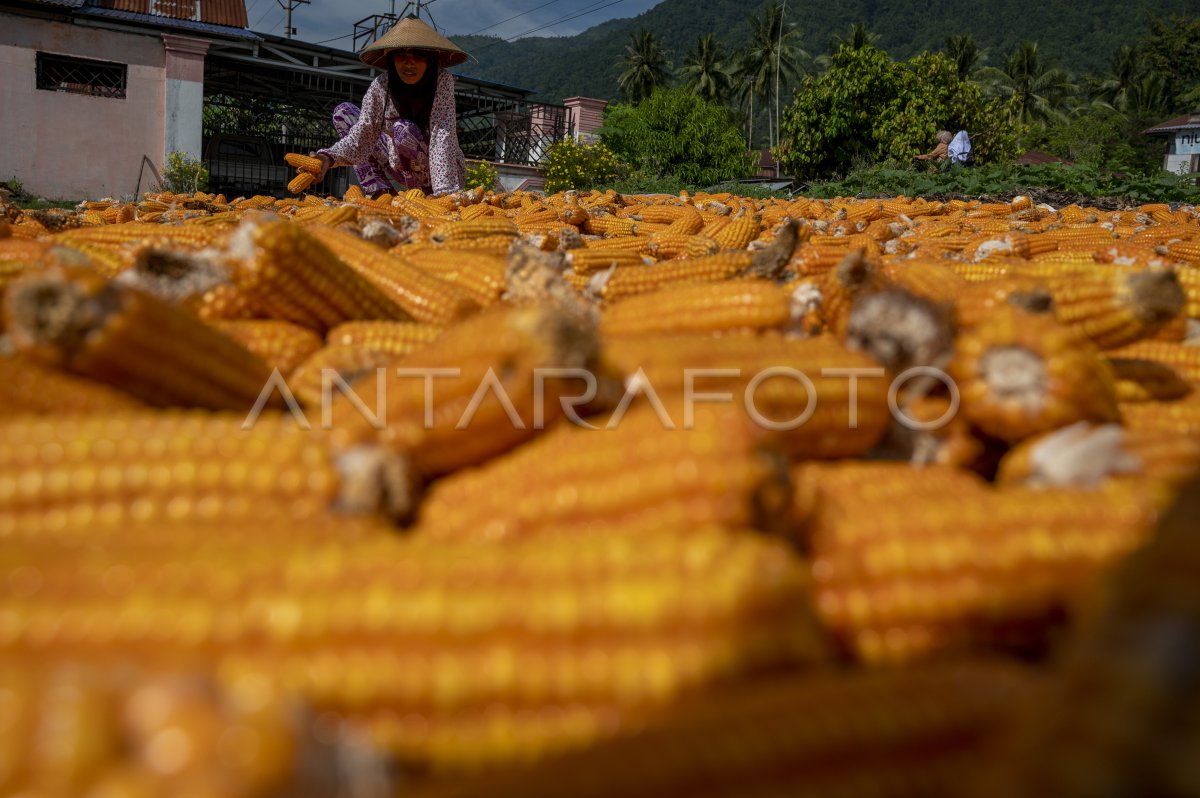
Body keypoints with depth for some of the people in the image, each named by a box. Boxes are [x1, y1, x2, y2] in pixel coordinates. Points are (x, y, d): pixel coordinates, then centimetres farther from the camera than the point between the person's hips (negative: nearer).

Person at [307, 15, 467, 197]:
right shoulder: (380, 86, -13)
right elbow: (362, 134, -21)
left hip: (447, 172, -5)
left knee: (402, 129, -31)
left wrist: (444, 191, -45)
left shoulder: (442, 81, -20)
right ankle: (378, 191, -10)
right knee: (343, 112, -2)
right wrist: (329, 157, -42)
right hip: (404, 166, 5)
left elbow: (443, 136, -31)